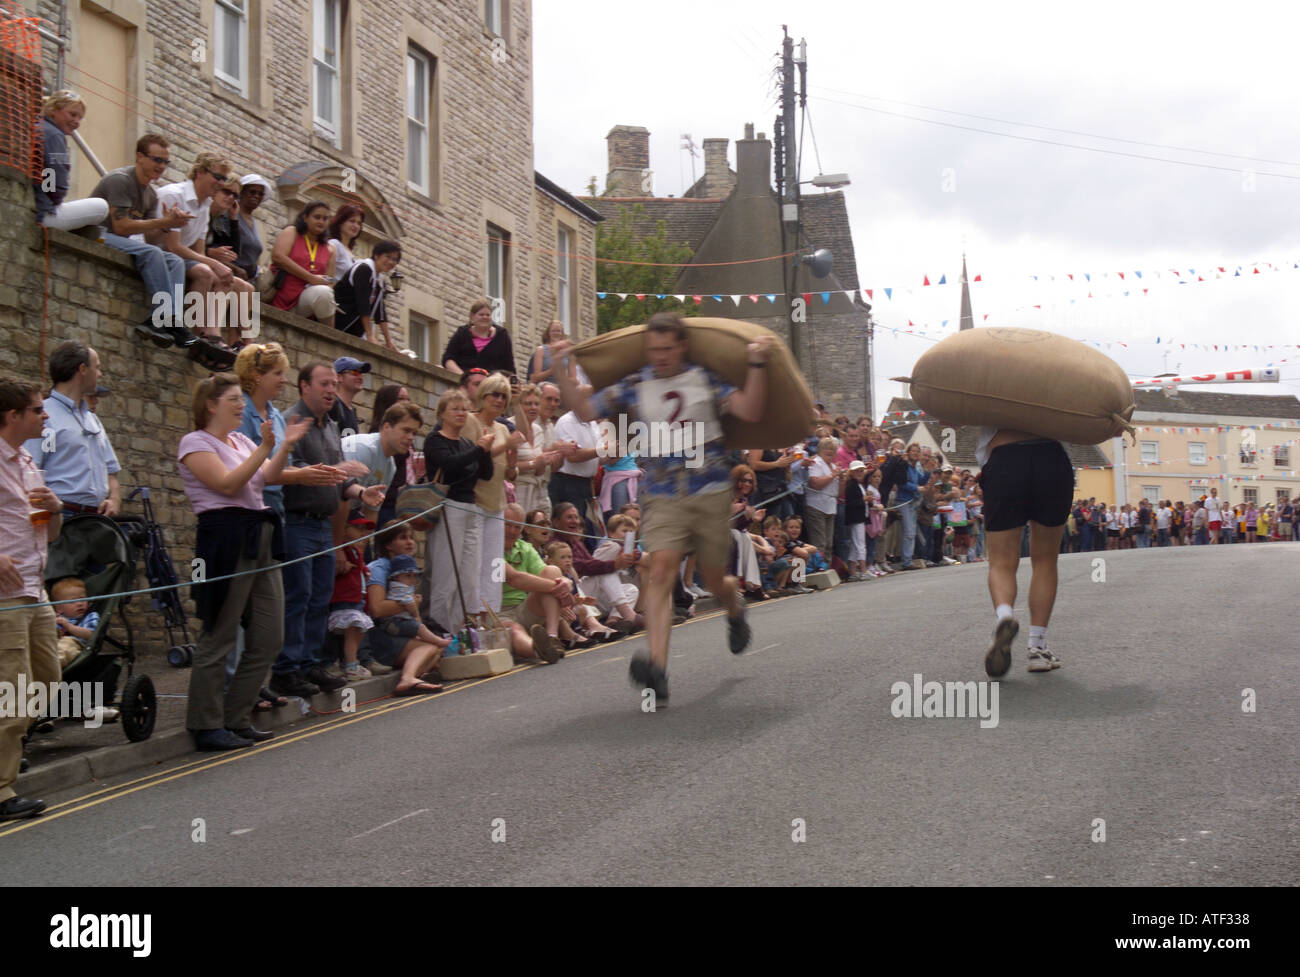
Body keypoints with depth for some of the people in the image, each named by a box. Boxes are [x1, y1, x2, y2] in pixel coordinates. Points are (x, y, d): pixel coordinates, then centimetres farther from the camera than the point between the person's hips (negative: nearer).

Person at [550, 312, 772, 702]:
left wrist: (757, 366, -18)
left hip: (711, 494, 0)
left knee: (713, 579, 11)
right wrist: (561, 373, -8)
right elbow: (586, 411, 1)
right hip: (662, 498, 0)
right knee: (661, 569, -20)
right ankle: (657, 667, -32)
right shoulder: (634, 386, 4)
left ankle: (735, 609, 51)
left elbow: (750, 412, -9)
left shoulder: (706, 380, 1)